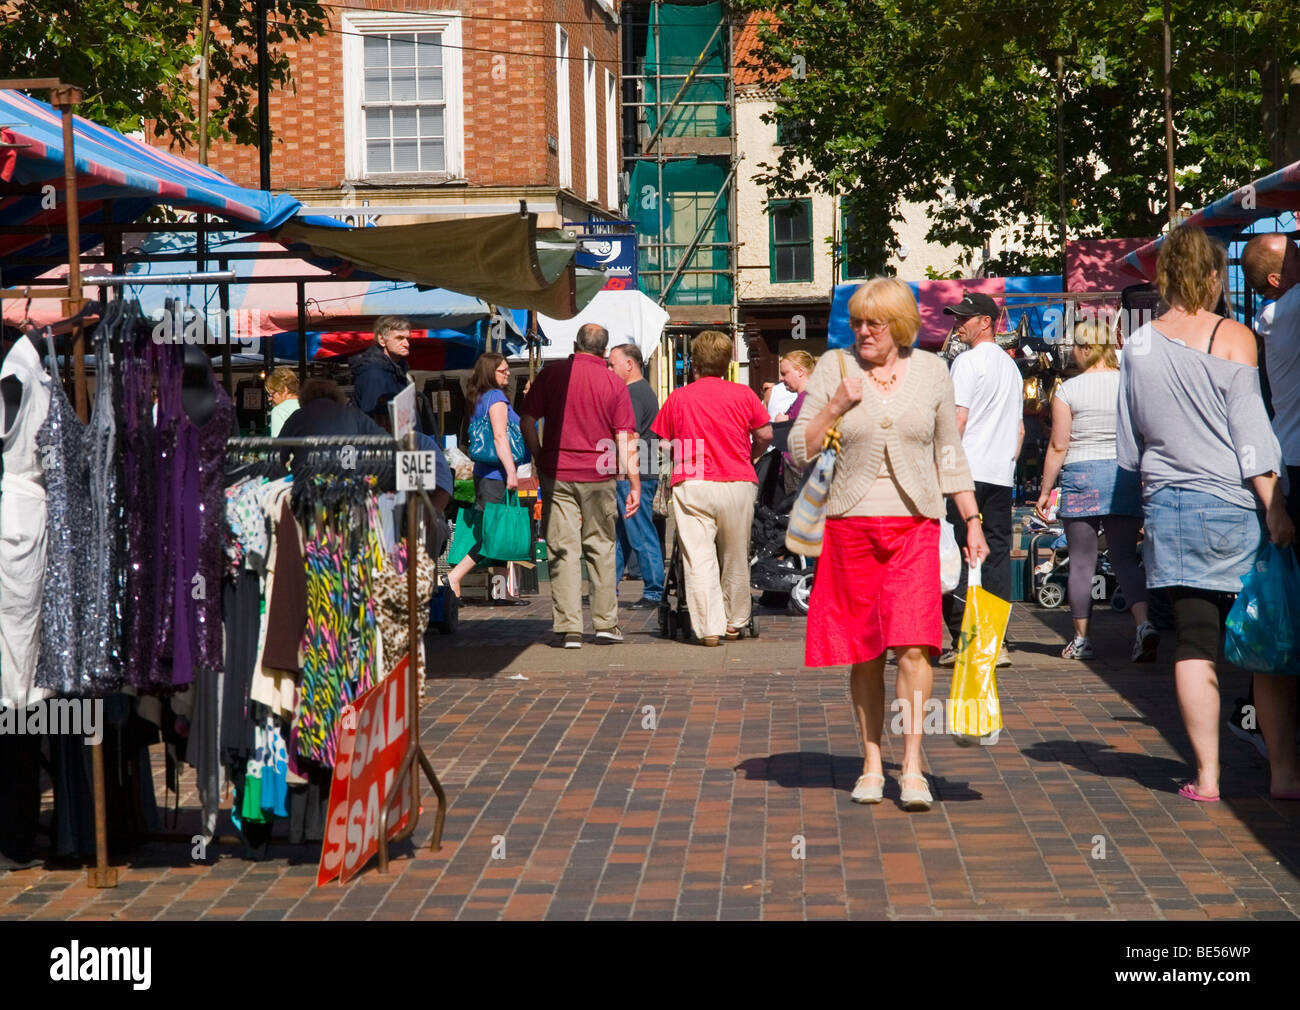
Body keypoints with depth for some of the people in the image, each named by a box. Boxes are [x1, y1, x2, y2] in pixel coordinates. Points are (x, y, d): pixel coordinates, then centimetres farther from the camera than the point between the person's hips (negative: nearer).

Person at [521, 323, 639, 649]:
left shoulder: (551, 374, 2)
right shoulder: (614, 384, 1)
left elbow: (527, 421, -1)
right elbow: (625, 439, -2)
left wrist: (540, 460, 10)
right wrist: (635, 485, 0)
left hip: (557, 474, 0)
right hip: (599, 476, 0)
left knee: (563, 549, 1)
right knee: (600, 548, 12)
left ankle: (569, 628, -3)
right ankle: (606, 623, 14)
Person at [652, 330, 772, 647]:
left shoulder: (678, 398, 5)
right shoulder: (743, 394, 4)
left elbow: (662, 443, 7)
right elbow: (765, 435, 3)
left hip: (692, 486, -1)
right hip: (738, 484, 1)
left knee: (698, 558, -2)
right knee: (735, 558, 14)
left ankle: (709, 627, -10)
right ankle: (734, 623, 24)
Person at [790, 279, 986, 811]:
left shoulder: (931, 371, 7)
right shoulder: (834, 368, 4)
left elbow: (949, 454, 14)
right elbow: (799, 451, 2)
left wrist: (971, 519, 10)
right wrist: (834, 407, -12)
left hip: (914, 523, 0)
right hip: (850, 523, 0)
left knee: (913, 645, -13)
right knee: (863, 652, 5)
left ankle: (911, 766, -8)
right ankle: (872, 763, 17)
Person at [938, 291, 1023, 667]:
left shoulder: (968, 361, -8)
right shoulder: (1010, 365, 18)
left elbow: (957, 420, -15)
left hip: (968, 471, -8)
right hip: (1002, 475, 8)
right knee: (997, 555, 6)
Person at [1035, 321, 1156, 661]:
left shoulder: (1068, 390, -5)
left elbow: (1058, 447, -5)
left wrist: (1045, 491, 3)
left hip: (1081, 477, -2)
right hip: (1125, 476, 3)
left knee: (1081, 562, 6)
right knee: (1125, 559, 6)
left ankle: (1081, 639, 11)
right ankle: (1144, 624, -14)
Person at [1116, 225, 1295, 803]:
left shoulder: (1138, 346, 7)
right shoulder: (1231, 337, -6)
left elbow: (1129, 445, 14)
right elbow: (1251, 431, -11)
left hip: (1168, 508, 4)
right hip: (1233, 505, -4)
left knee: (1194, 641, 5)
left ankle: (1206, 776, 4)